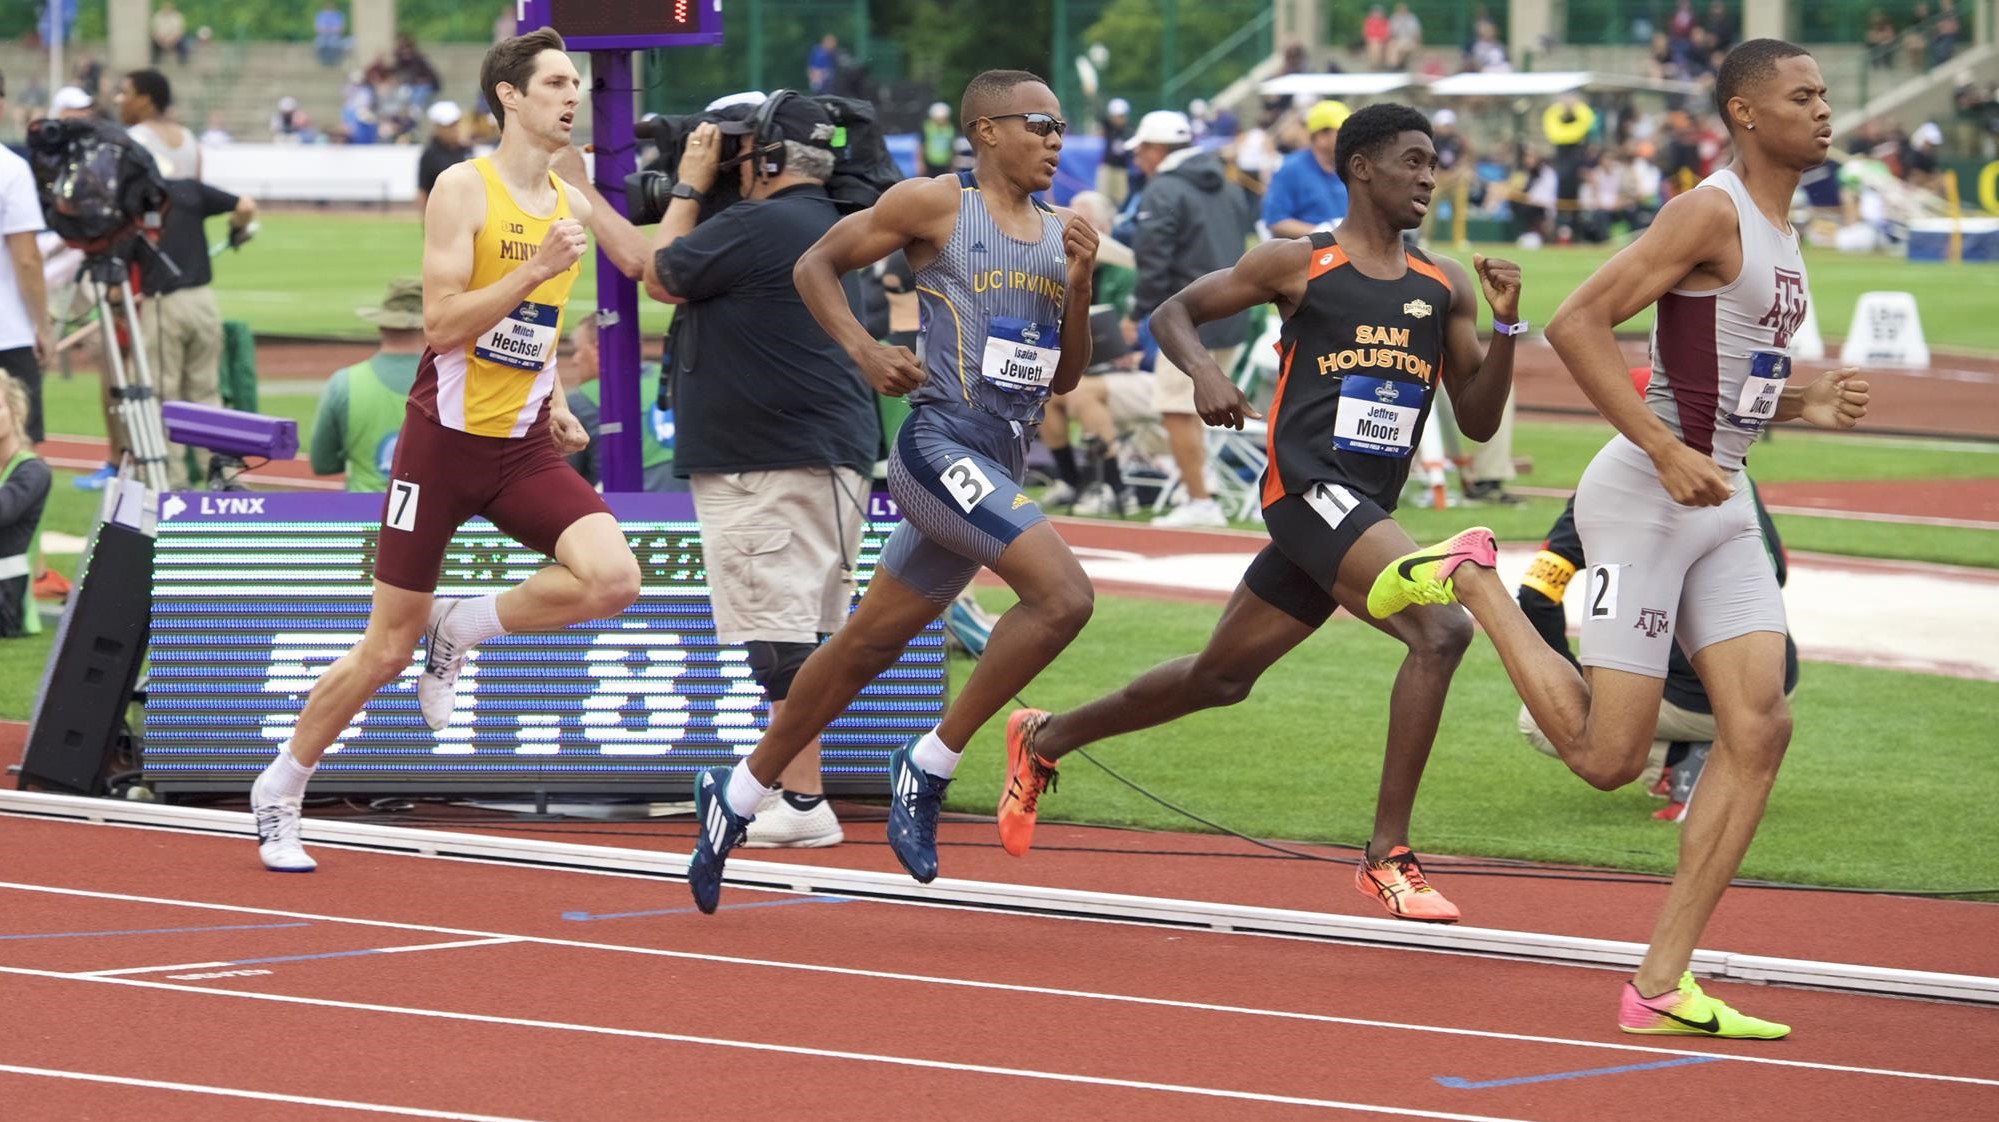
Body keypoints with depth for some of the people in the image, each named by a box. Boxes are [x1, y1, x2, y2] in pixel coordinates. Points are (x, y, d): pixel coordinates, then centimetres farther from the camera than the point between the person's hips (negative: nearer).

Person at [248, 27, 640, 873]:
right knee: (386, 650, 0)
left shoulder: (570, 205, 8)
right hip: (445, 442, -5)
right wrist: (534, 271, -26)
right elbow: (440, 323, -18)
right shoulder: (464, 190, -11)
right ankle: (279, 790, 21)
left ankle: (462, 628, 4)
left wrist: (552, 404, 10)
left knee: (613, 580, -21)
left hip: (522, 448, 5)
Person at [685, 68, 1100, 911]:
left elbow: (1064, 379, 17)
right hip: (940, 451, -7)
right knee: (1063, 595, -24)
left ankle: (737, 794, 28)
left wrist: (1078, 289, 1)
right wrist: (863, 350, -9)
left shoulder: (1060, 233, 14)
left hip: (997, 473, 7)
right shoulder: (934, 204, -3)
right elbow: (816, 264, 5)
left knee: (866, 645, 15)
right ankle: (929, 764, -11)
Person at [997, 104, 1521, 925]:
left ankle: (1044, 740, 39)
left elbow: (1479, 419, 12)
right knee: (1441, 628, -25)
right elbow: (1171, 313, 8)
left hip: (1366, 510, 7)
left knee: (1218, 679, 18)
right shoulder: (1297, 265, 0)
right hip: (1307, 485, -7)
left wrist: (1505, 325, -2)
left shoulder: (1444, 288, 13)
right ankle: (1387, 856, -21)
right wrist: (1203, 371, -12)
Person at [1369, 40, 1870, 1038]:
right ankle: (1469, 582, 15)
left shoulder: (1780, 235, 16)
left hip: (1720, 505, 9)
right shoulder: (1710, 214, -14)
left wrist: (1807, 406, 7)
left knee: (1759, 726, -5)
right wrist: (1668, 453, -24)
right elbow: (1576, 323, -21)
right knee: (1606, 758, -6)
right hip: (1643, 499, -9)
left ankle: (1662, 984, -4)